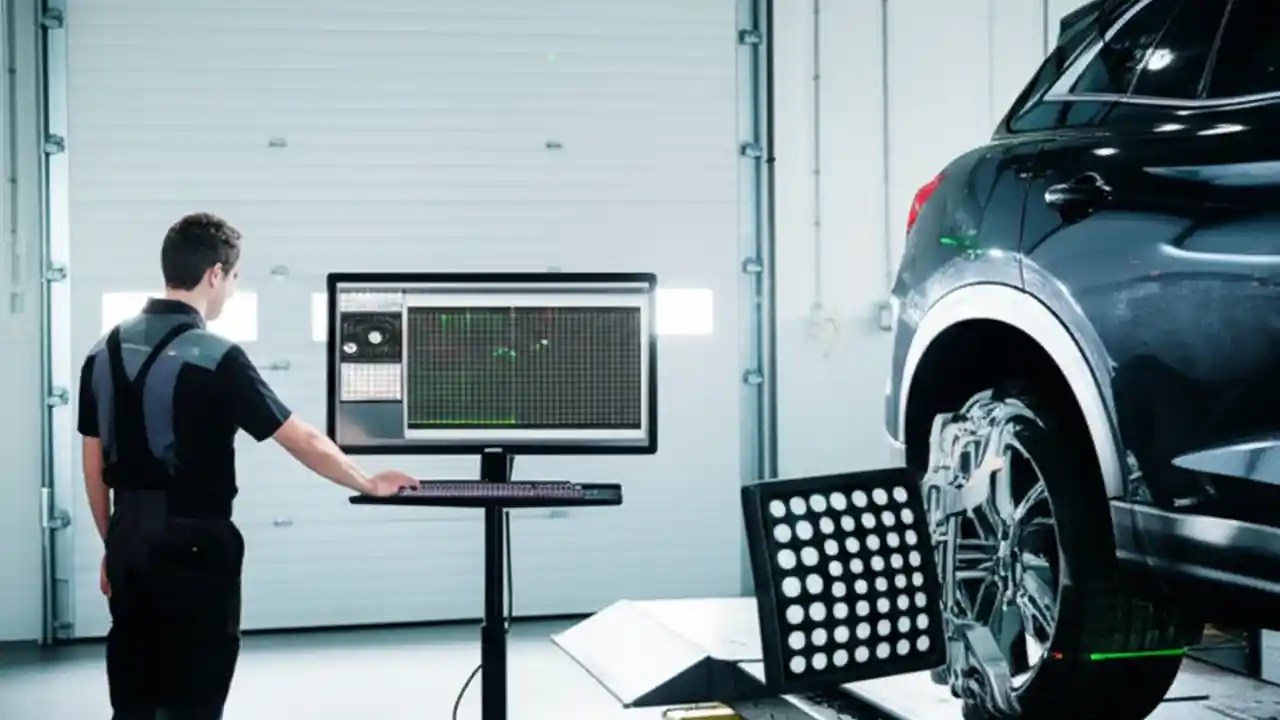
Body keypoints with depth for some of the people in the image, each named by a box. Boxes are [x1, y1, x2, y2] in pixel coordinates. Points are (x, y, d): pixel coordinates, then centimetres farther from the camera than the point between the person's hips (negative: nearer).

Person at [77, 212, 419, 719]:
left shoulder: (104, 352, 5)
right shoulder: (215, 357, -14)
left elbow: (94, 466, 10)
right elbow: (303, 442, -11)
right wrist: (369, 485, 3)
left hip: (130, 544, 7)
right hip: (193, 547, -6)